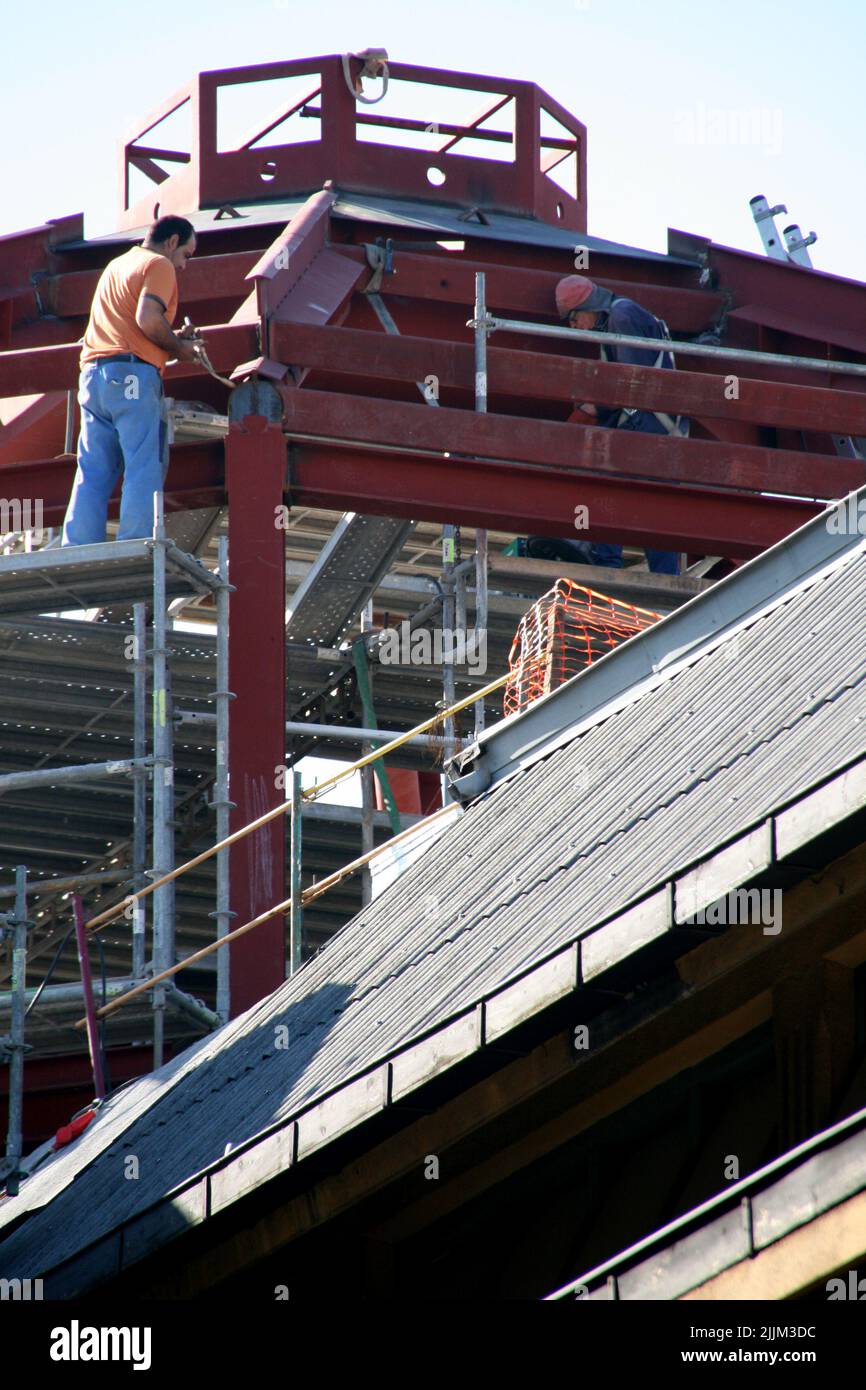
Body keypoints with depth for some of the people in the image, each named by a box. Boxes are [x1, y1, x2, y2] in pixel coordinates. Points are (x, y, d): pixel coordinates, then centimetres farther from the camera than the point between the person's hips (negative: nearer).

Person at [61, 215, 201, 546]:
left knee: (93, 473, 3)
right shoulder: (159, 265, 1)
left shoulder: (117, 265, 28)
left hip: (92, 373, 8)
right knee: (144, 469, -9)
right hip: (132, 375, -8)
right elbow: (148, 319, -14)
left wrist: (173, 339, 23)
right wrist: (179, 347, 1)